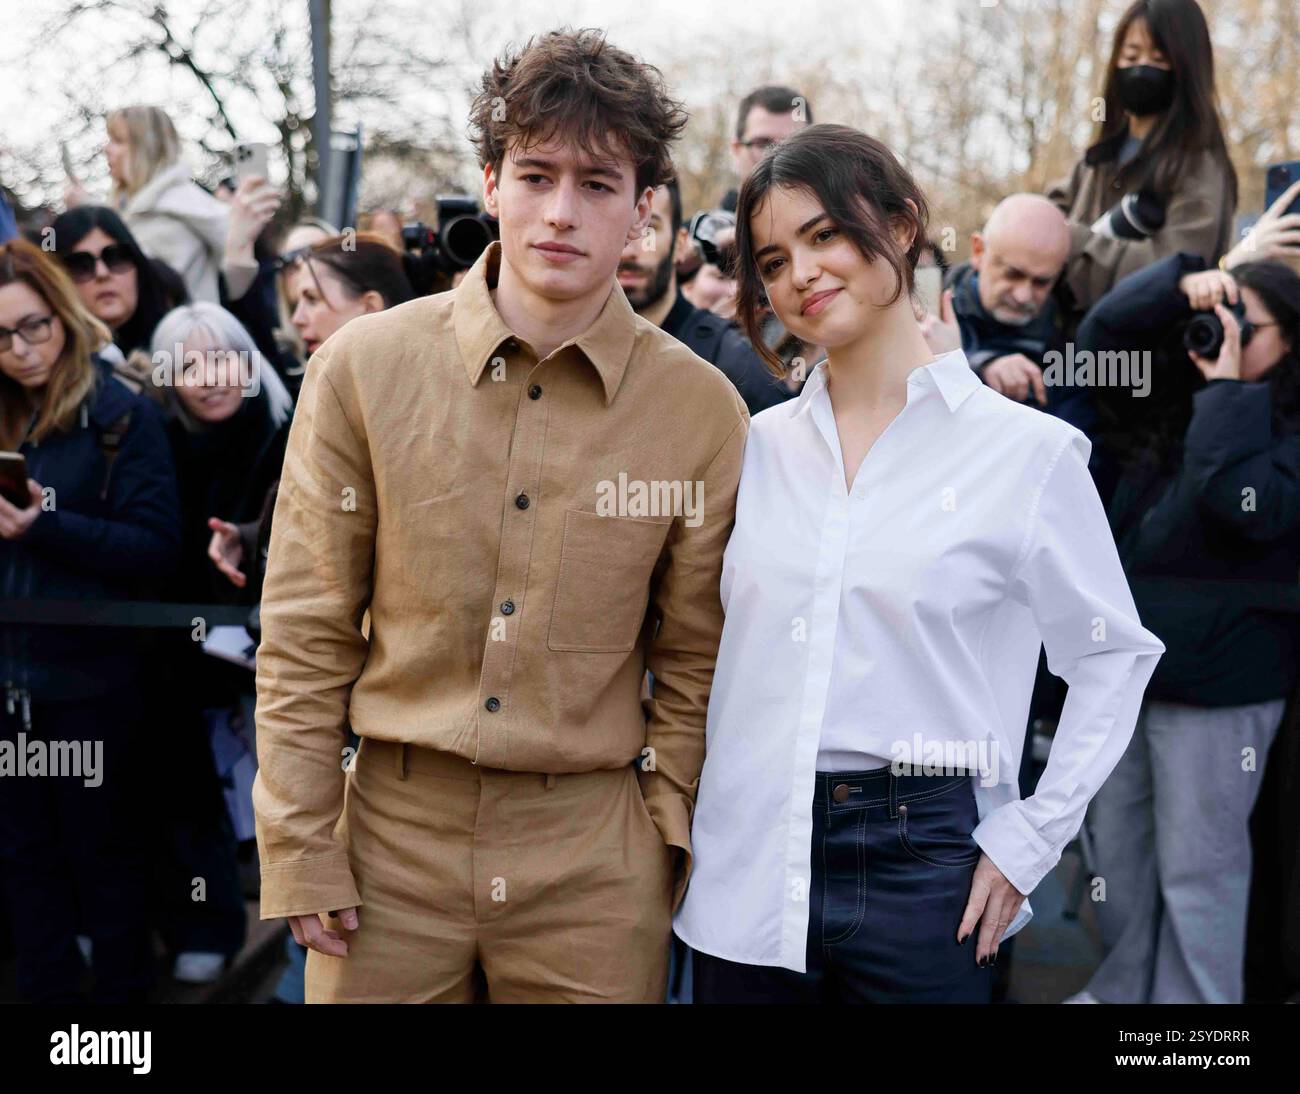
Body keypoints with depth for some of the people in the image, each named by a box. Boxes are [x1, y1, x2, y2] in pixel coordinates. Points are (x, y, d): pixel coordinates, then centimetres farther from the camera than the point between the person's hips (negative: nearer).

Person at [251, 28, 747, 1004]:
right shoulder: (364, 368, -4)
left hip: (592, 860, 0)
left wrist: (666, 847, 2)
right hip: (394, 839, 0)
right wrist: (300, 851, -2)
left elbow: (693, 665, 5)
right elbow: (305, 635, 0)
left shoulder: (702, 411, -3)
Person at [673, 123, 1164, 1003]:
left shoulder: (1026, 449, -4)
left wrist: (1029, 838, -5)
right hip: (746, 865, 3)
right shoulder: (758, 445, 6)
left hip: (919, 863, -3)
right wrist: (675, 818, 5)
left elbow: (1114, 656, 1)